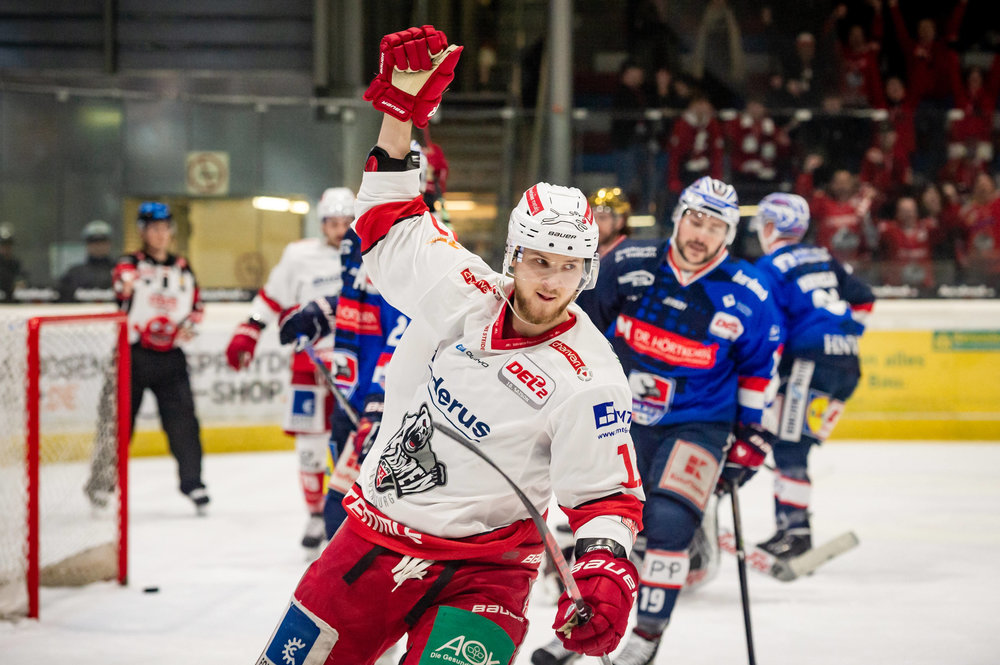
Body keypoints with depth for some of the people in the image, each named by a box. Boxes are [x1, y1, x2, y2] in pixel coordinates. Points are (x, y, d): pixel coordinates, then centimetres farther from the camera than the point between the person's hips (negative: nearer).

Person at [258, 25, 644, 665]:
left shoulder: (588, 380, -16)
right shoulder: (462, 290, -6)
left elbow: (608, 495, -11)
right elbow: (391, 221, 9)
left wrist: (605, 573, -30)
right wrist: (403, 104, 1)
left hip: (480, 570, -4)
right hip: (374, 533, 4)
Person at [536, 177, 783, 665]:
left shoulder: (746, 297, -9)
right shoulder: (629, 265, -9)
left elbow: (759, 370, 3)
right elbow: (584, 322, 5)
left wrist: (750, 438, 3)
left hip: (698, 426, -2)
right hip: (626, 415, 2)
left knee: (669, 521, -19)